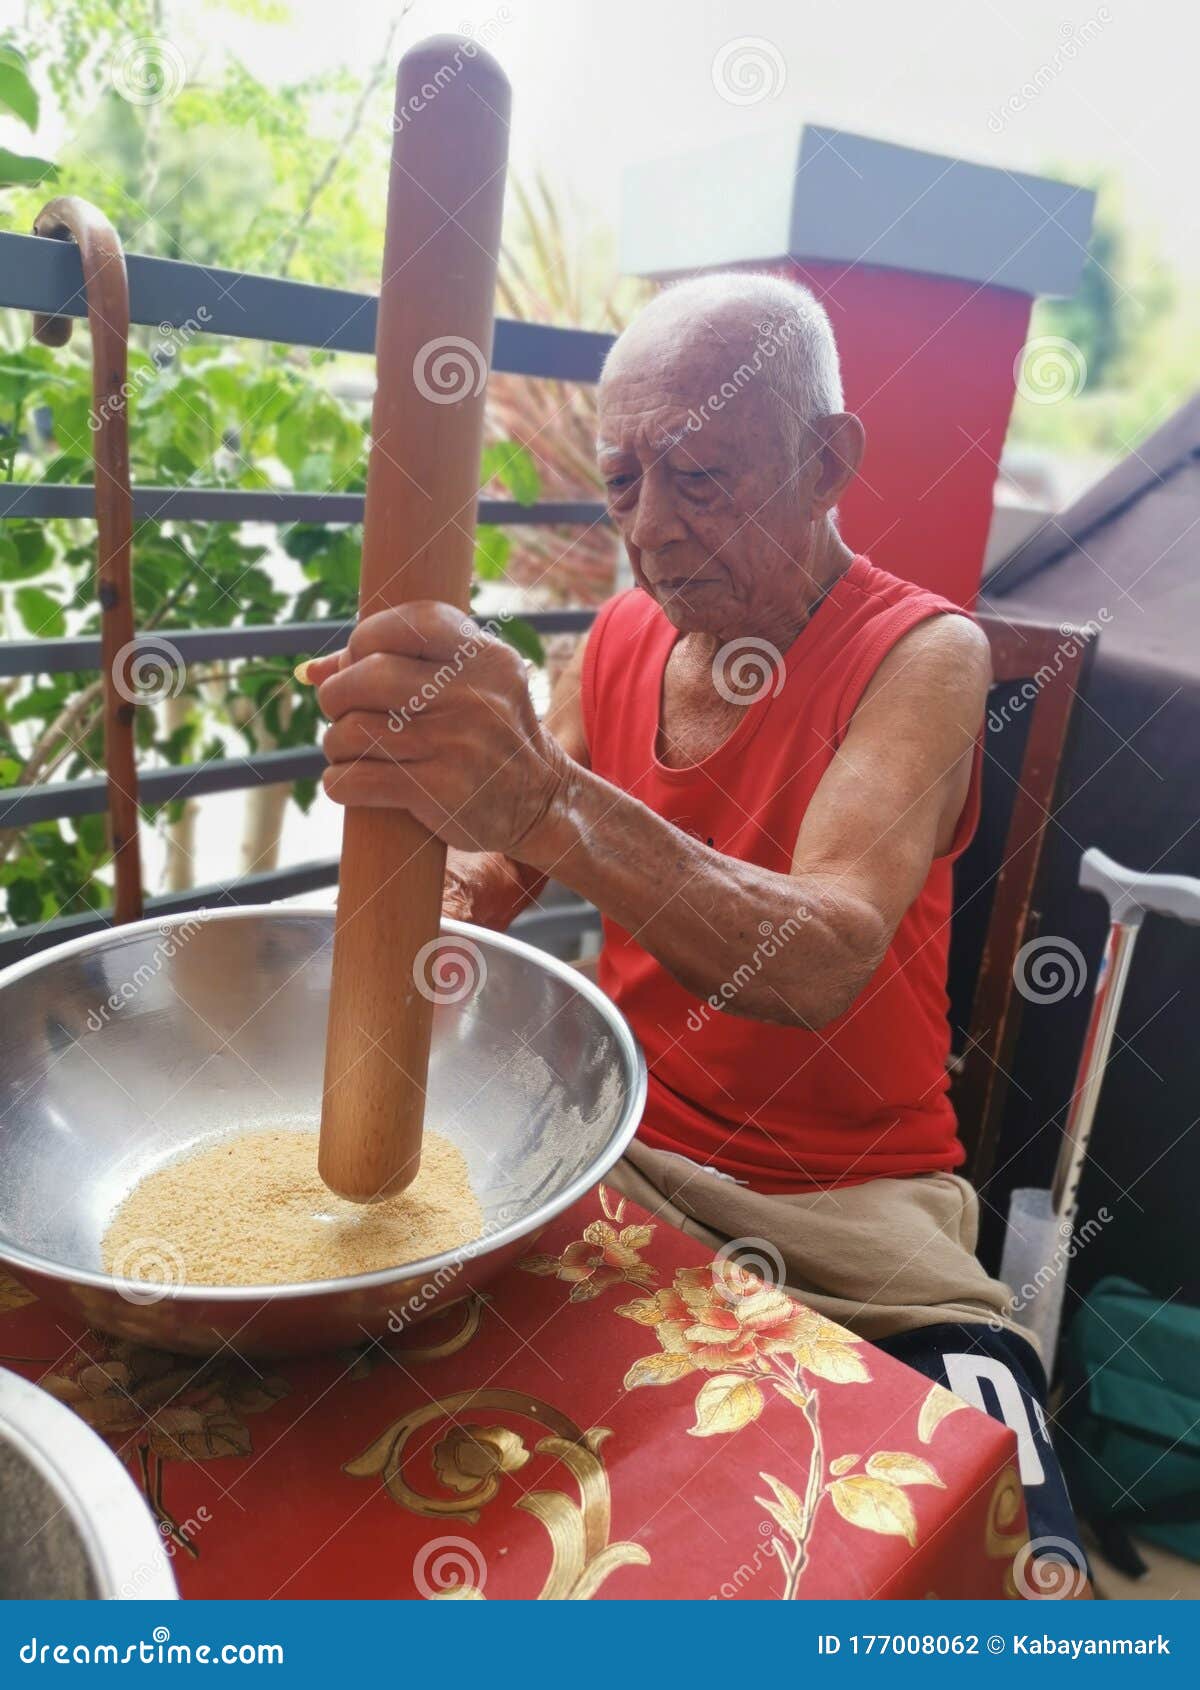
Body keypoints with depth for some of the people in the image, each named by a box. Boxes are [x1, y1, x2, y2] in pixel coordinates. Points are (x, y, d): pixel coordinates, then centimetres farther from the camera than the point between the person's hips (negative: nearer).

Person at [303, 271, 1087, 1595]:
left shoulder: (922, 654, -13)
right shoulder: (620, 635, 4)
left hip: (843, 1193, -3)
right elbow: (491, 873, 5)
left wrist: (548, 799, -47)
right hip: (612, 1146, 4)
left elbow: (825, 962, -31)